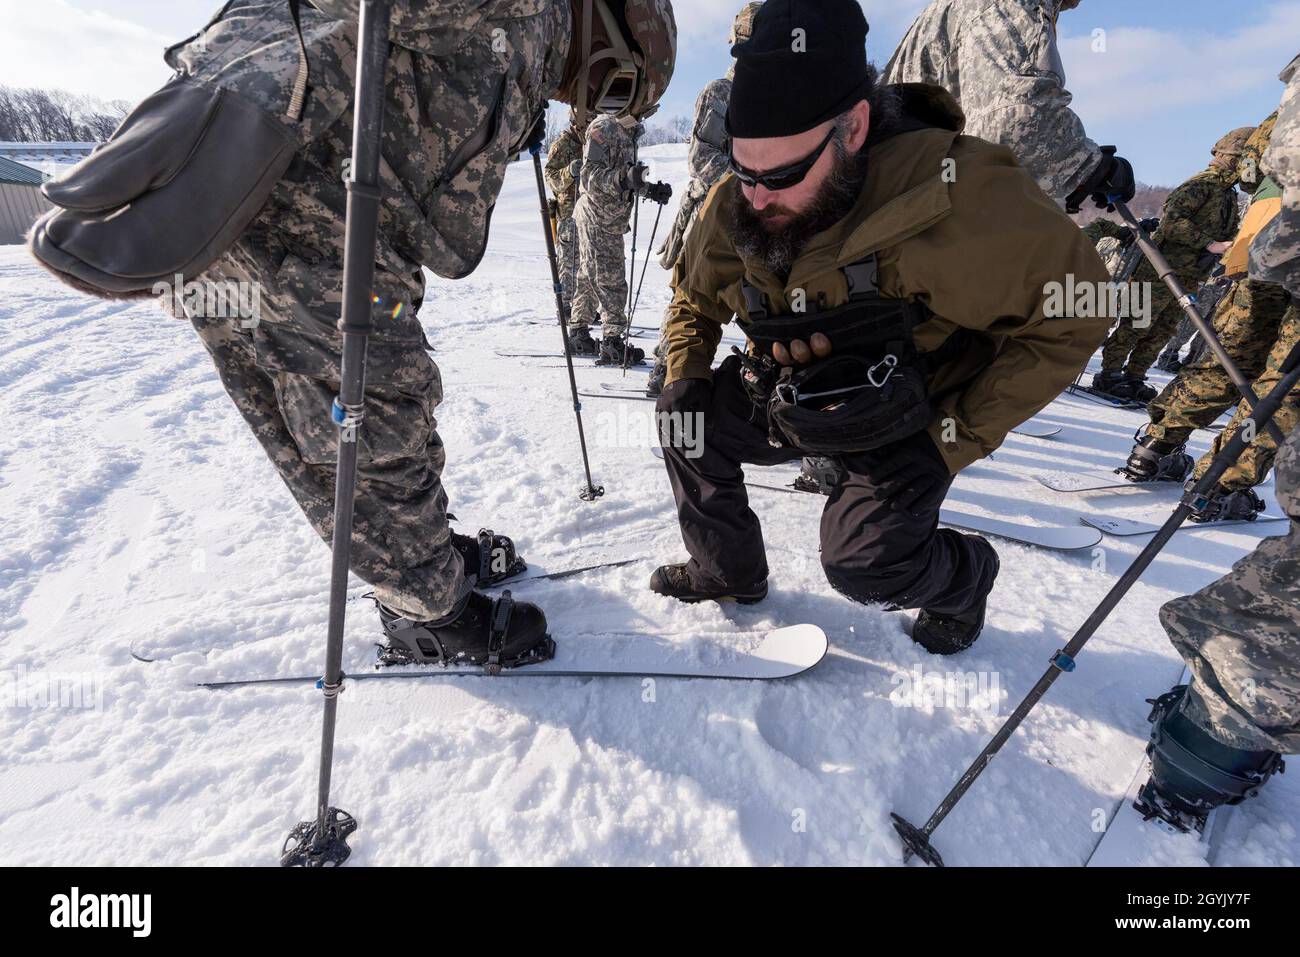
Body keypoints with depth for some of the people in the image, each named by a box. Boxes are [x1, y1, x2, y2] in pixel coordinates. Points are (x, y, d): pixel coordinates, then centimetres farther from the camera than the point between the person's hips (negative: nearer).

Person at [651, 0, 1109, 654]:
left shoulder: (958, 199, -30)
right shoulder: (734, 207, -13)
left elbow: (1072, 313, -19)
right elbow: (694, 297, 9)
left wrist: (961, 438, -19)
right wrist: (684, 376, -6)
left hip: (906, 424, -5)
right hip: (790, 400, 6)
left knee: (861, 563, -21)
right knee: (687, 422, -3)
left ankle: (963, 577, 17)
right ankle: (728, 572, 18)